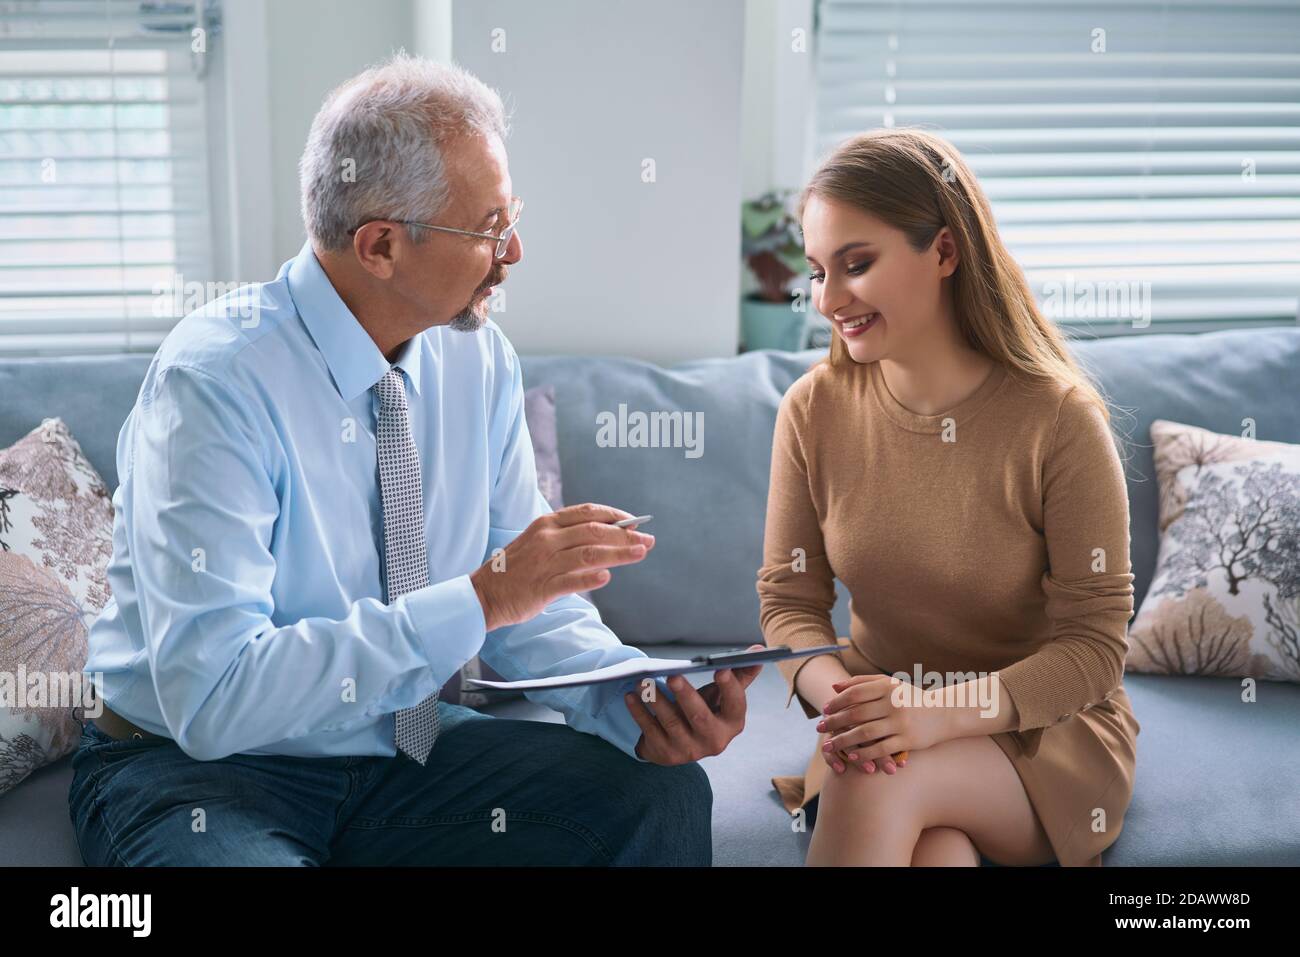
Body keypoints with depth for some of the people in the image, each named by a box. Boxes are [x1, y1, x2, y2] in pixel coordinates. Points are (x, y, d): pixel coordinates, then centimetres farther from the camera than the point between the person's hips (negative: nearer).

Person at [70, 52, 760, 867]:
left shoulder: (482, 363, -4)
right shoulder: (215, 382, -22)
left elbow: (526, 600, 1)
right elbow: (212, 697, -29)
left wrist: (637, 699, -19)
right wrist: (477, 601, -33)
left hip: (403, 746, 4)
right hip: (197, 764, -4)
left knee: (662, 792, -17)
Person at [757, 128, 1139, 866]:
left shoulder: (1058, 419, -16)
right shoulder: (813, 410, -5)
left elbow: (1095, 646, -13)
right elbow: (789, 600, -1)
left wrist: (940, 714, -29)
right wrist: (836, 695, -23)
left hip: (1047, 732, -2)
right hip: (884, 721, 2)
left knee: (877, 782, -32)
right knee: (931, 847, -32)